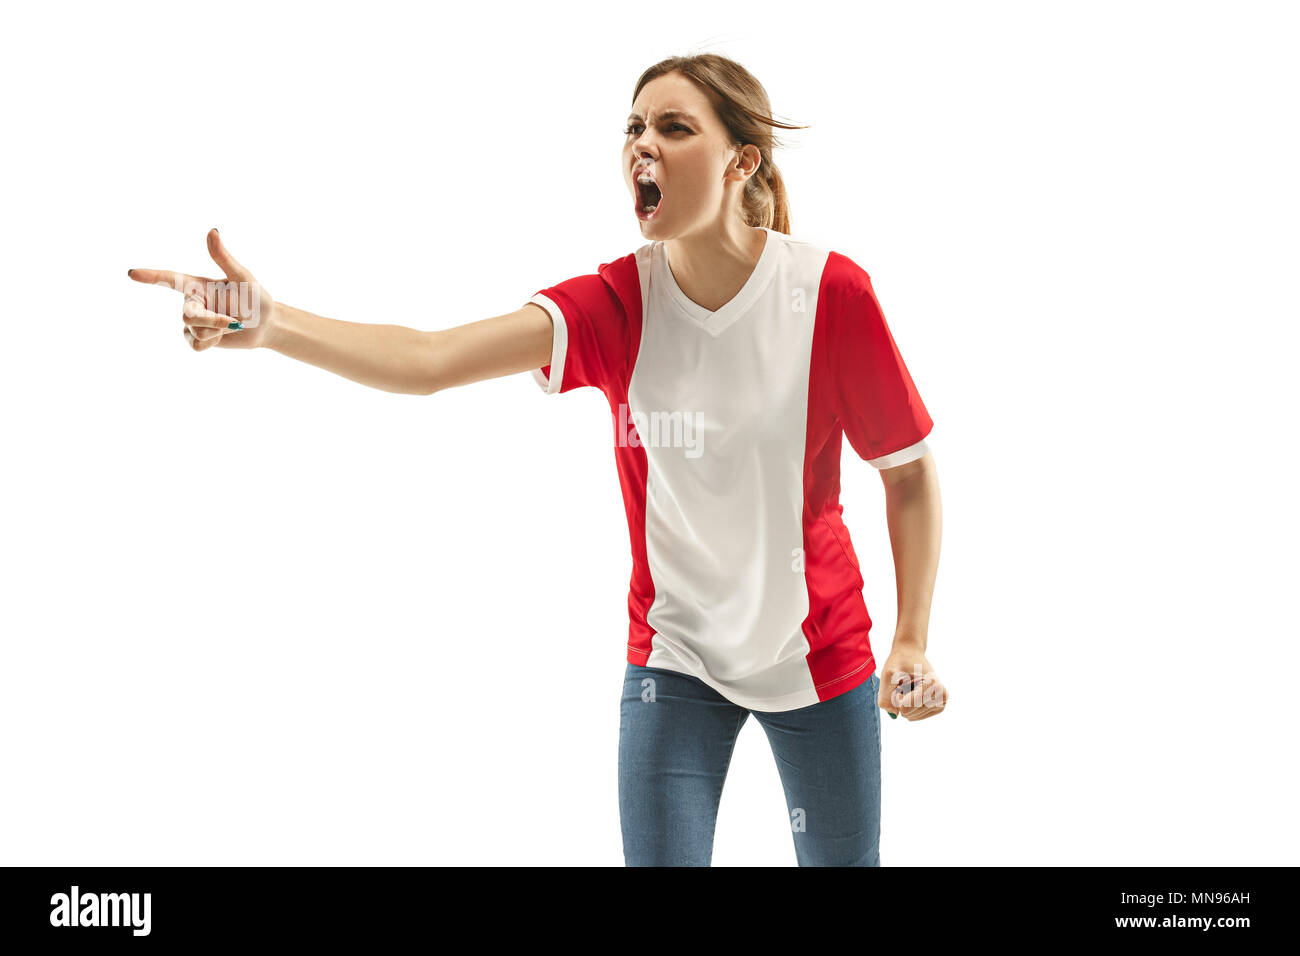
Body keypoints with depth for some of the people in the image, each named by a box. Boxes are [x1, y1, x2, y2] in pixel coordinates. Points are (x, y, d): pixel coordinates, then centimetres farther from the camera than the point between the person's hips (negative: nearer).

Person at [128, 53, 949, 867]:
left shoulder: (832, 292, -17)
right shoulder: (618, 303, -14)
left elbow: (911, 470, -6)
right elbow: (428, 360, -27)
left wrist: (913, 641, -10)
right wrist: (272, 326, -42)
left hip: (820, 659, 0)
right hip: (675, 655, 1)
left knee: (843, 859, 14)